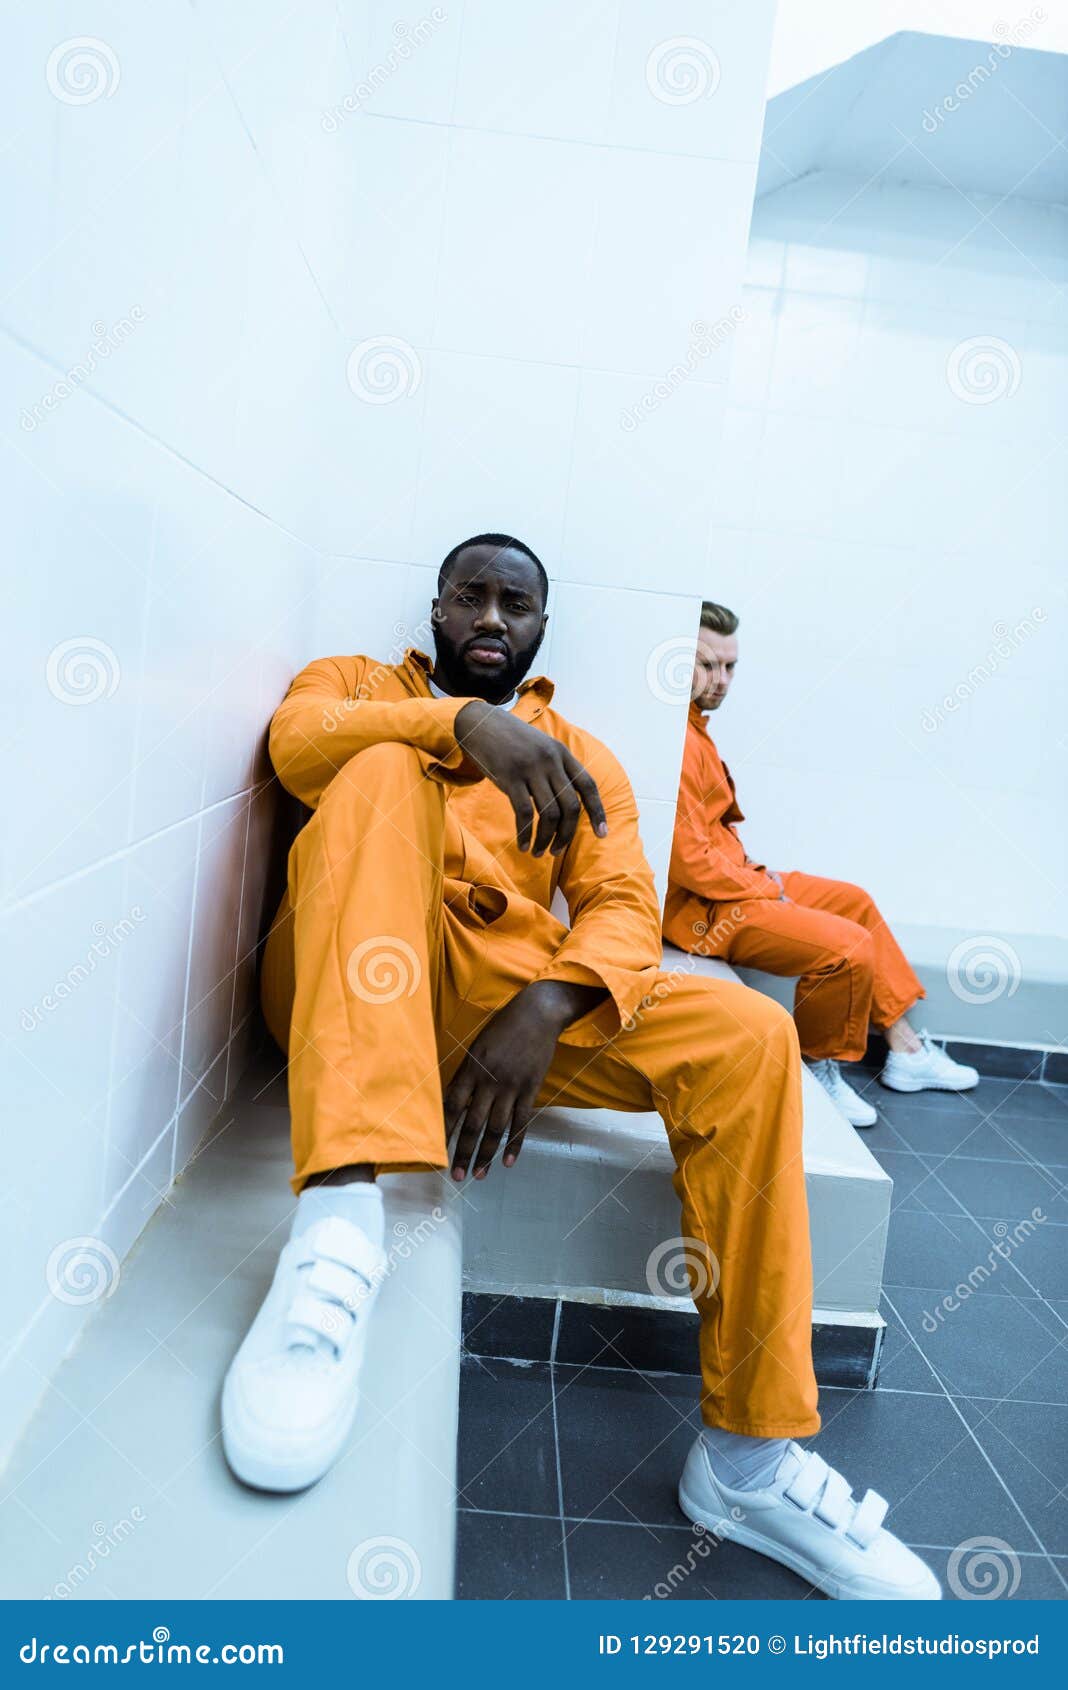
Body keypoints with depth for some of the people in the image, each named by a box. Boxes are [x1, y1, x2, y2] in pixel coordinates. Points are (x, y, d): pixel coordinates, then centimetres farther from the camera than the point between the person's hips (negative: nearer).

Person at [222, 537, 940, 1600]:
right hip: (349, 986, -1)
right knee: (389, 771, -27)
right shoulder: (358, 683, 20)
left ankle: (748, 1455, -7)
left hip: (510, 999, 2)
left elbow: (624, 907, 5)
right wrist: (460, 721, -25)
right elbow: (297, 741, -6)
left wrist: (547, 1008, -18)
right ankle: (341, 1224, -44)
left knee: (747, 1036, -18)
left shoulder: (581, 757, 22)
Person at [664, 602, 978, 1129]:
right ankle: (817, 1067, 6)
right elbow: (690, 862, -27)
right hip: (698, 907, -11)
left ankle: (903, 1047, 26)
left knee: (855, 901, 17)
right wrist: (765, 887, -12)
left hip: (732, 877, 11)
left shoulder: (692, 725, 9)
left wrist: (750, 866, 4)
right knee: (851, 948, -19)